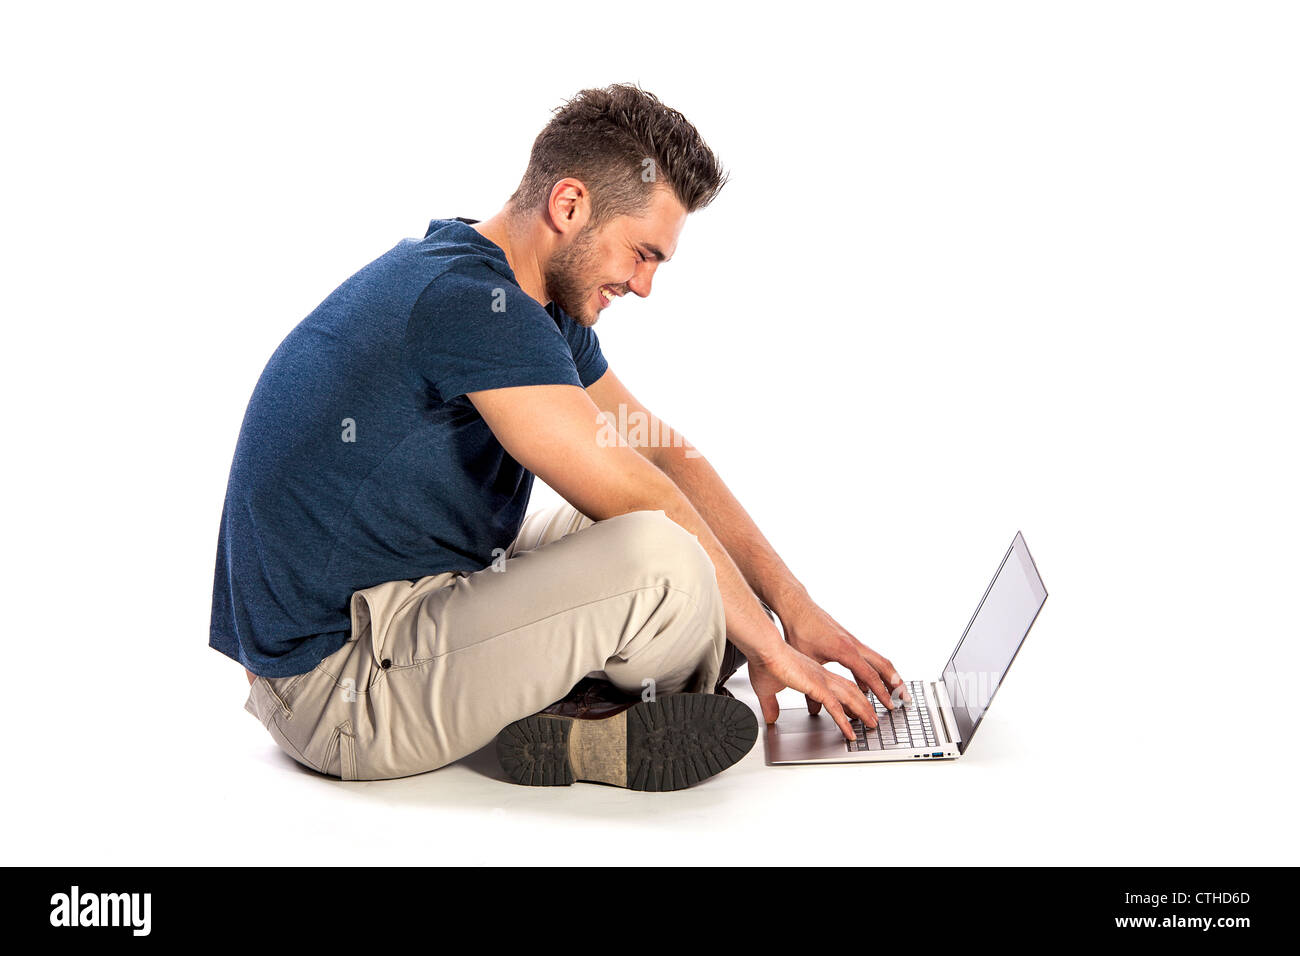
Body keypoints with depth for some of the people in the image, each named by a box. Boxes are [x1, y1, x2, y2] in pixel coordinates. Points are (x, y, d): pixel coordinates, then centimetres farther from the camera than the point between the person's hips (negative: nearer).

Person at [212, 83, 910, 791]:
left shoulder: (542, 303, 7)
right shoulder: (469, 302, -24)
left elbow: (664, 455, 8)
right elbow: (634, 493, -25)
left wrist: (795, 605, 2)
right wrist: (766, 643, -12)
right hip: (339, 687, -10)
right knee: (663, 560, -29)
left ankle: (551, 714, -2)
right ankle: (579, 729, -1)